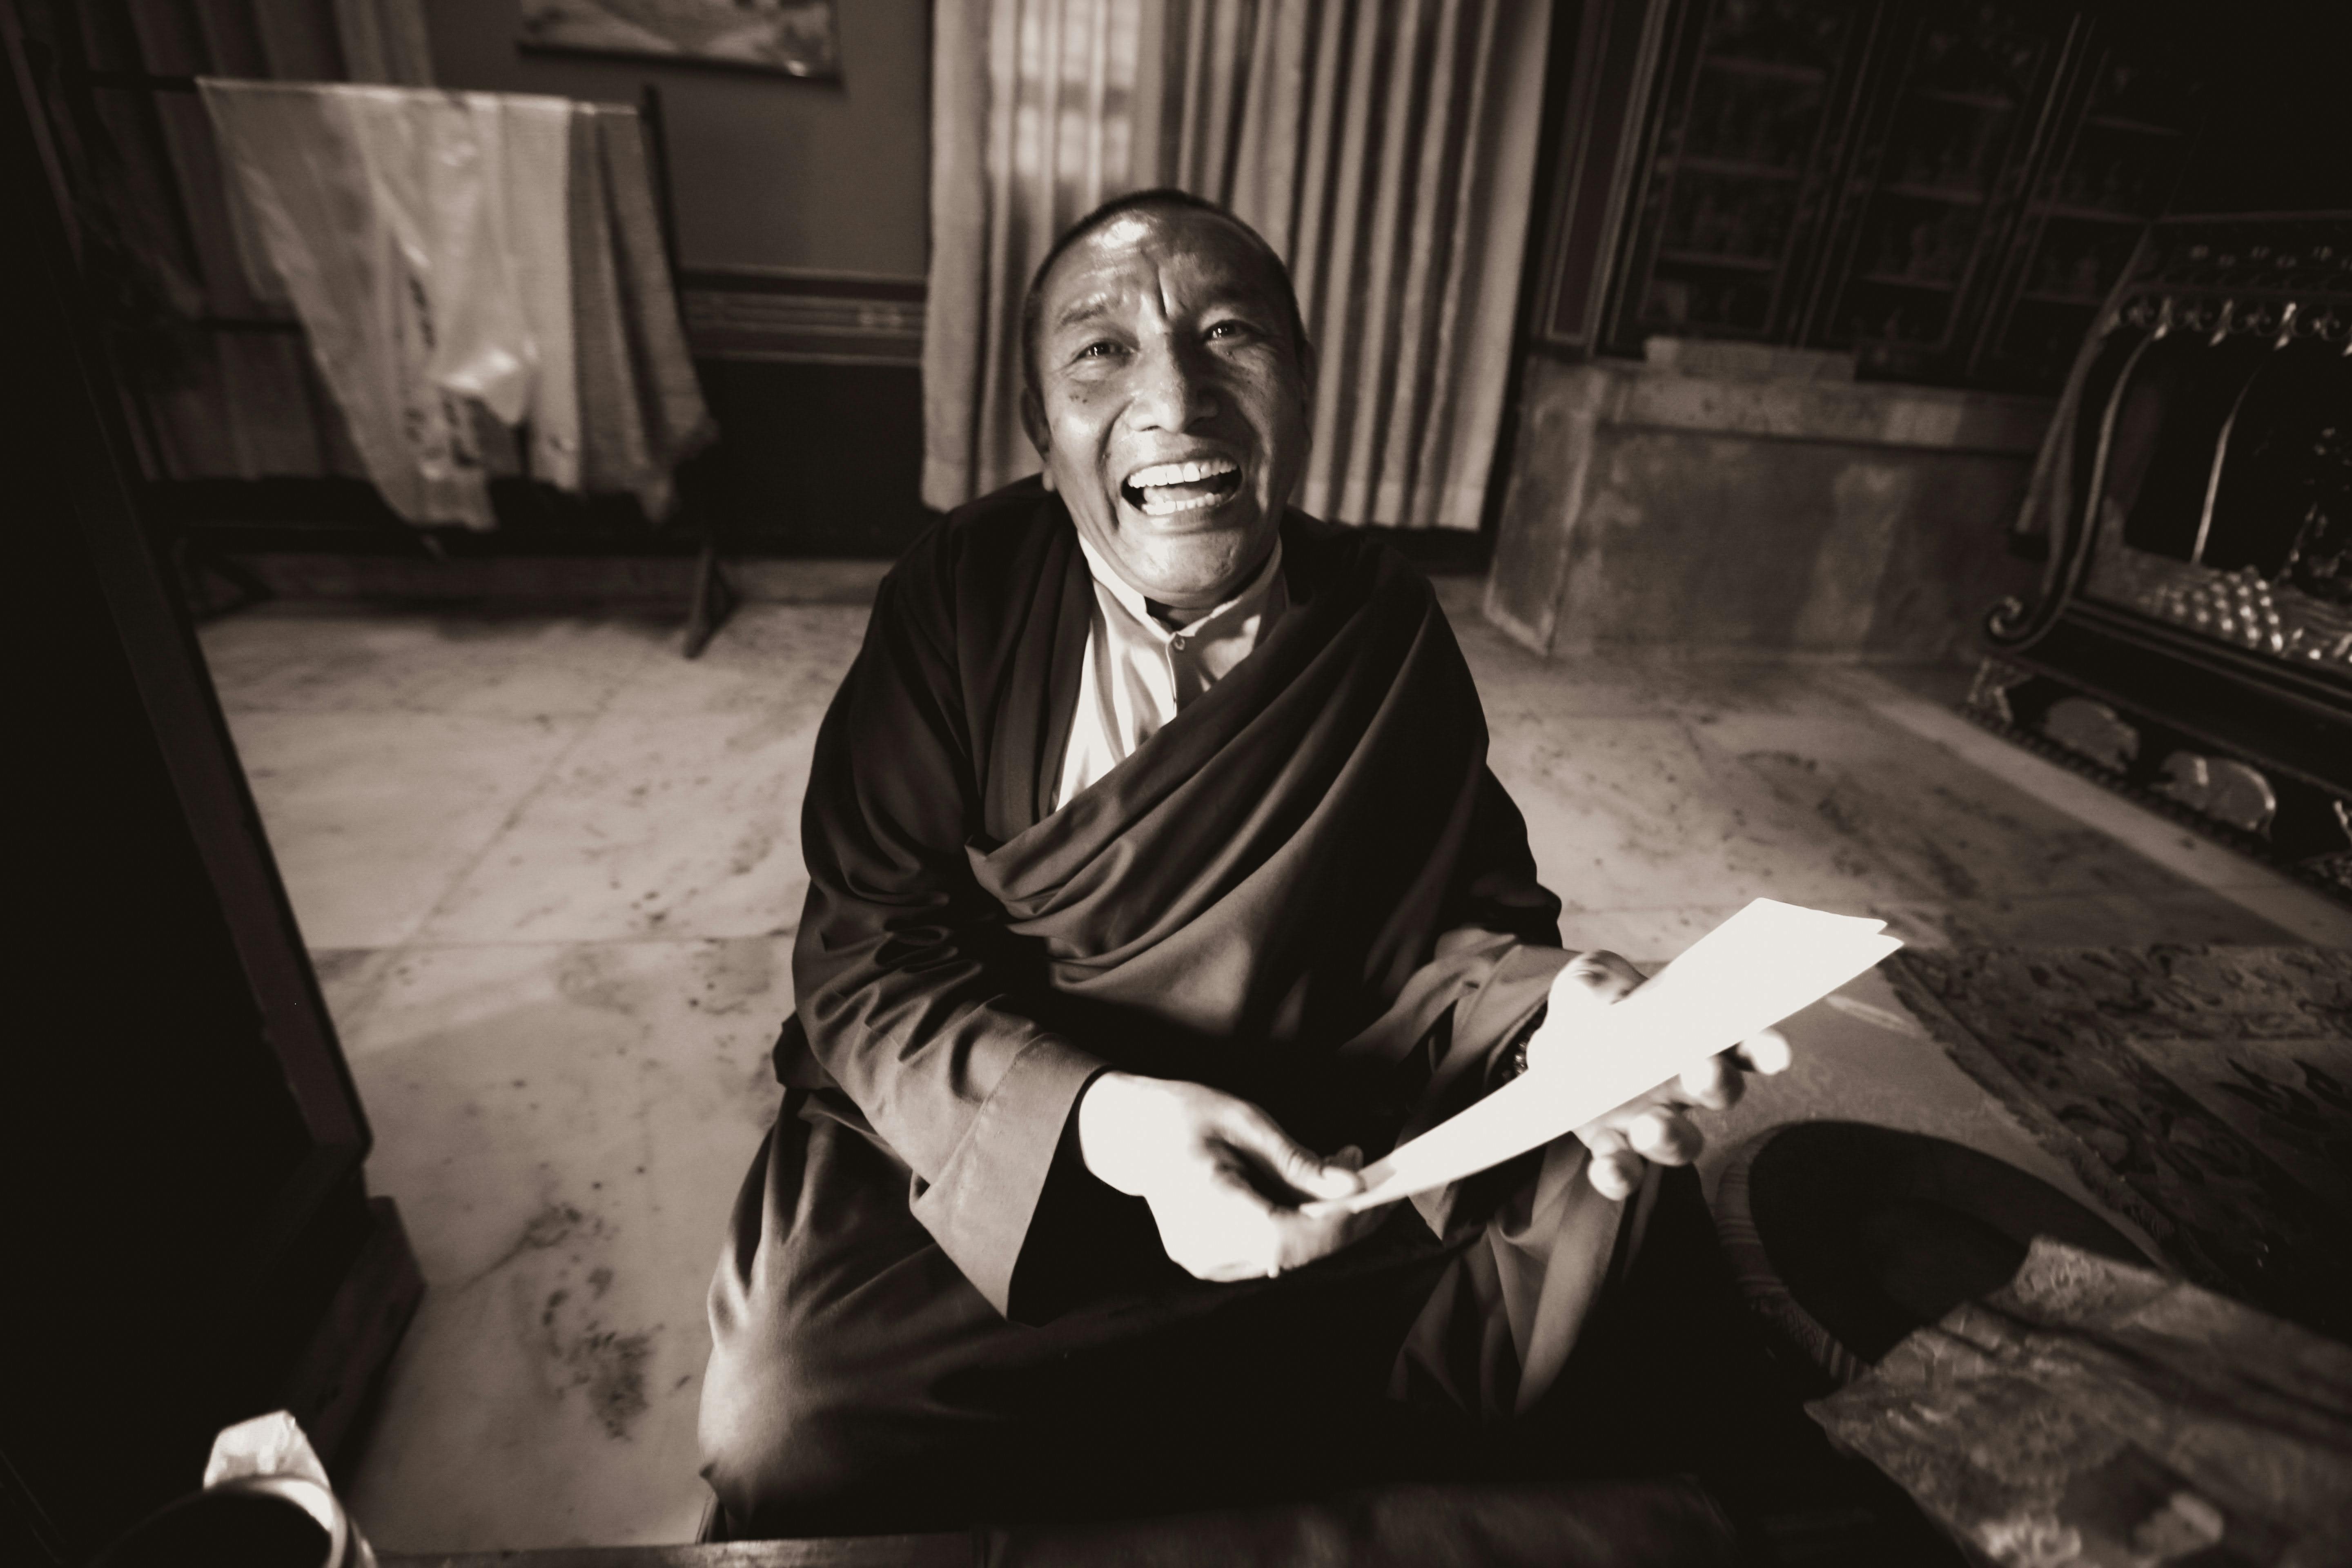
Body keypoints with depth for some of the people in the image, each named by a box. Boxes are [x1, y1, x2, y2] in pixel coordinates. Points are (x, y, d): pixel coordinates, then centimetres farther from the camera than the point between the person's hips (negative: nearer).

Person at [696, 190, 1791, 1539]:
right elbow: (868, 955, -13)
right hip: (979, 1149, -1)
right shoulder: (965, 594, -9)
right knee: (791, 1415, -25)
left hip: (1313, 1162, 2)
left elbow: (1462, 911, -1)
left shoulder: (1389, 624, -3)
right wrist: (1103, 1122, -30)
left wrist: (1554, 1010, -25)